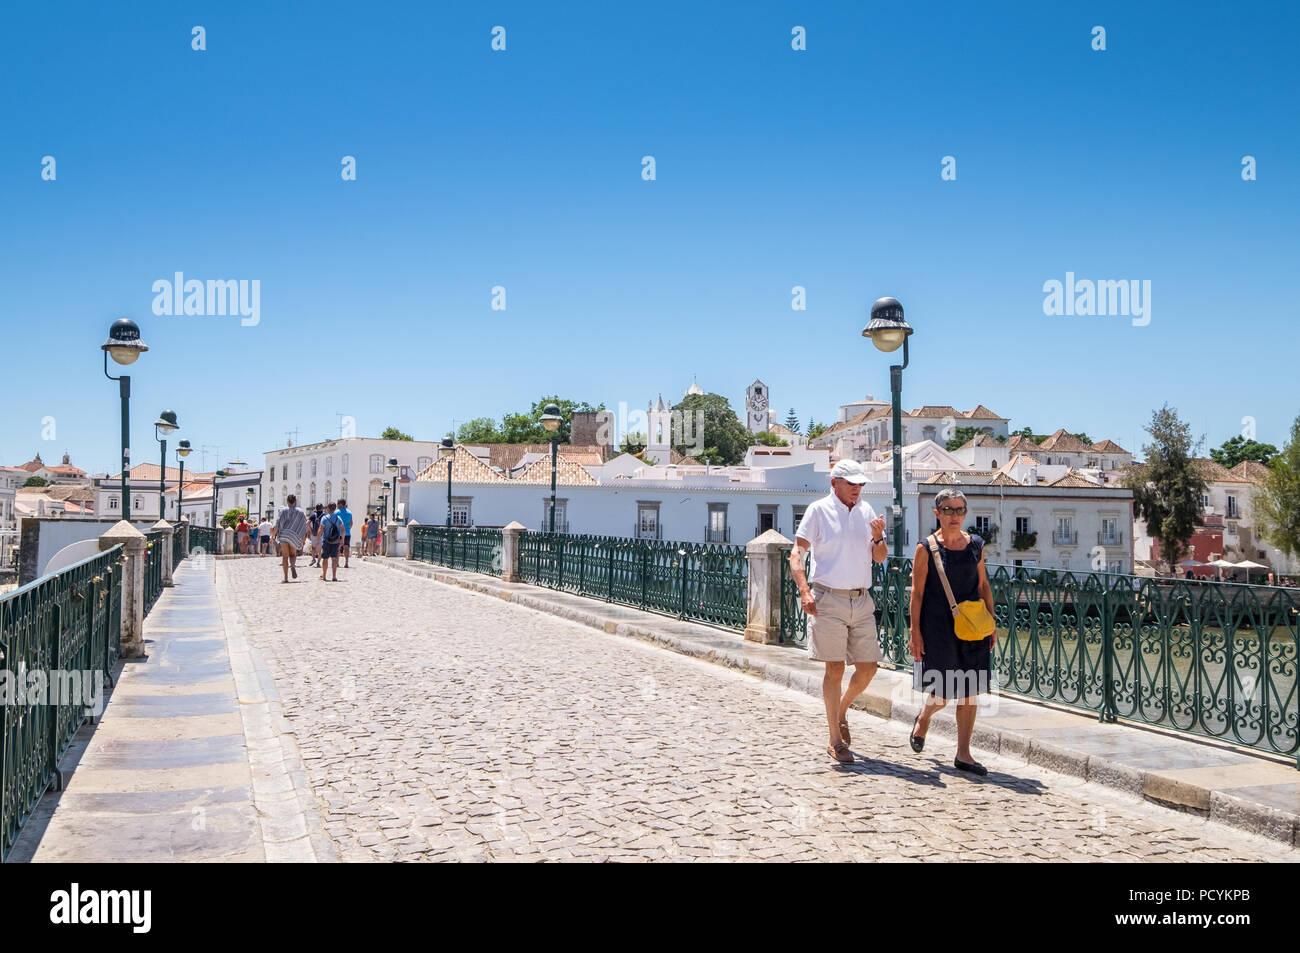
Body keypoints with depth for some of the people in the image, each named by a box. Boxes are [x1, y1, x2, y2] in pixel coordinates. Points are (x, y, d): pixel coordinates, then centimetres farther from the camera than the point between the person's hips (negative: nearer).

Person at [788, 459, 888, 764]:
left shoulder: (866, 511, 12)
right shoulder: (819, 510, -3)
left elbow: (880, 558, 13)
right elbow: (796, 553, -7)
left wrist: (878, 538, -9)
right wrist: (804, 590, -21)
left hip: (862, 601, 5)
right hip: (829, 600, -5)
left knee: (868, 667, 5)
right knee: (835, 669, -4)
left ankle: (841, 712, 32)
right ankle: (836, 741, 5)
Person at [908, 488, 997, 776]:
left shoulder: (975, 545, 7)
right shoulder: (926, 548, -5)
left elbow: (983, 586, 13)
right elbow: (917, 592, -5)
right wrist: (915, 632, -9)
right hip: (937, 626, -4)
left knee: (970, 693, 4)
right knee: (941, 696, -1)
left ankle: (963, 754, 14)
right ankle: (923, 717, 34)